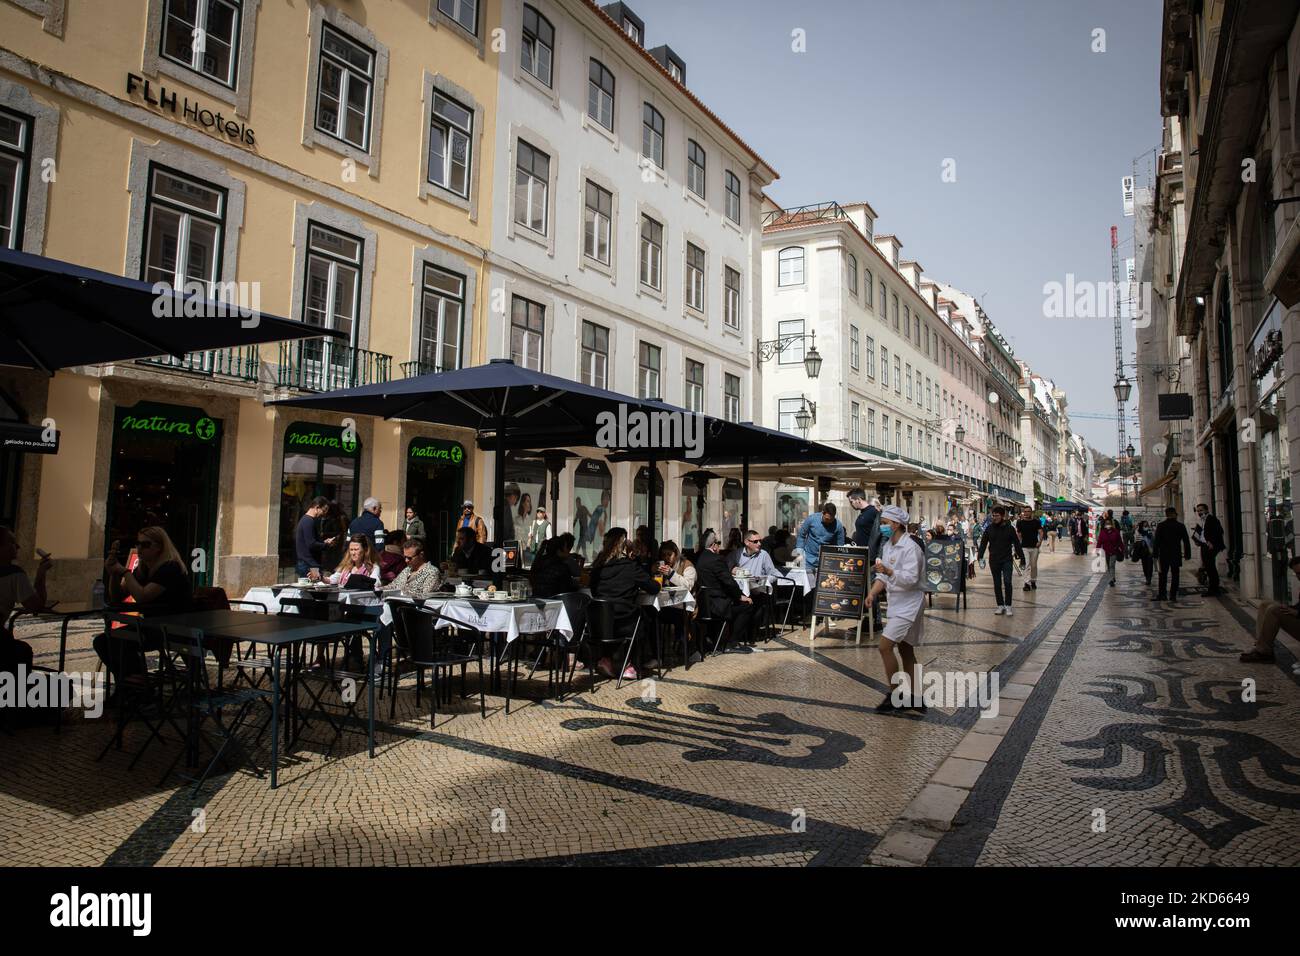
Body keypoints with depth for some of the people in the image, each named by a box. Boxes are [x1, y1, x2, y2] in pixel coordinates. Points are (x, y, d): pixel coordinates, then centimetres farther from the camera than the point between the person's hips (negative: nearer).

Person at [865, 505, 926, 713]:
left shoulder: (910, 548, -18)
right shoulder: (887, 546, 10)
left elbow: (911, 579, -25)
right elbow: (883, 576, 12)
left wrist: (888, 571, -39)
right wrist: (873, 592, -4)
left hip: (908, 604, -9)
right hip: (896, 602, 9)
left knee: (885, 646, -14)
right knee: (905, 650, 14)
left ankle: (894, 694, -1)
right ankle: (916, 698, 24)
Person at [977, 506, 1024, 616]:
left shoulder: (1009, 528, -3)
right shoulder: (989, 528, 1)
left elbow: (1016, 543, 2)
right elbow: (983, 543, 4)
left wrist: (1021, 557, 1)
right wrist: (980, 557, -5)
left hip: (1007, 560, -2)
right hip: (994, 560, 2)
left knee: (1007, 582, -10)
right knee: (997, 584, 7)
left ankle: (1008, 606, 0)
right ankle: (1000, 605, 16)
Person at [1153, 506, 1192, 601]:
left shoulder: (1160, 526, -3)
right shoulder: (1181, 526, -3)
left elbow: (1156, 541, -3)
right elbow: (1186, 541, -1)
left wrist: (1156, 554, 2)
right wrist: (1187, 554, 6)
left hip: (1164, 555, 1)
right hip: (1176, 555, 0)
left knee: (1163, 575, 8)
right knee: (1175, 575, 5)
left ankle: (1161, 594, 4)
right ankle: (1173, 595, 3)